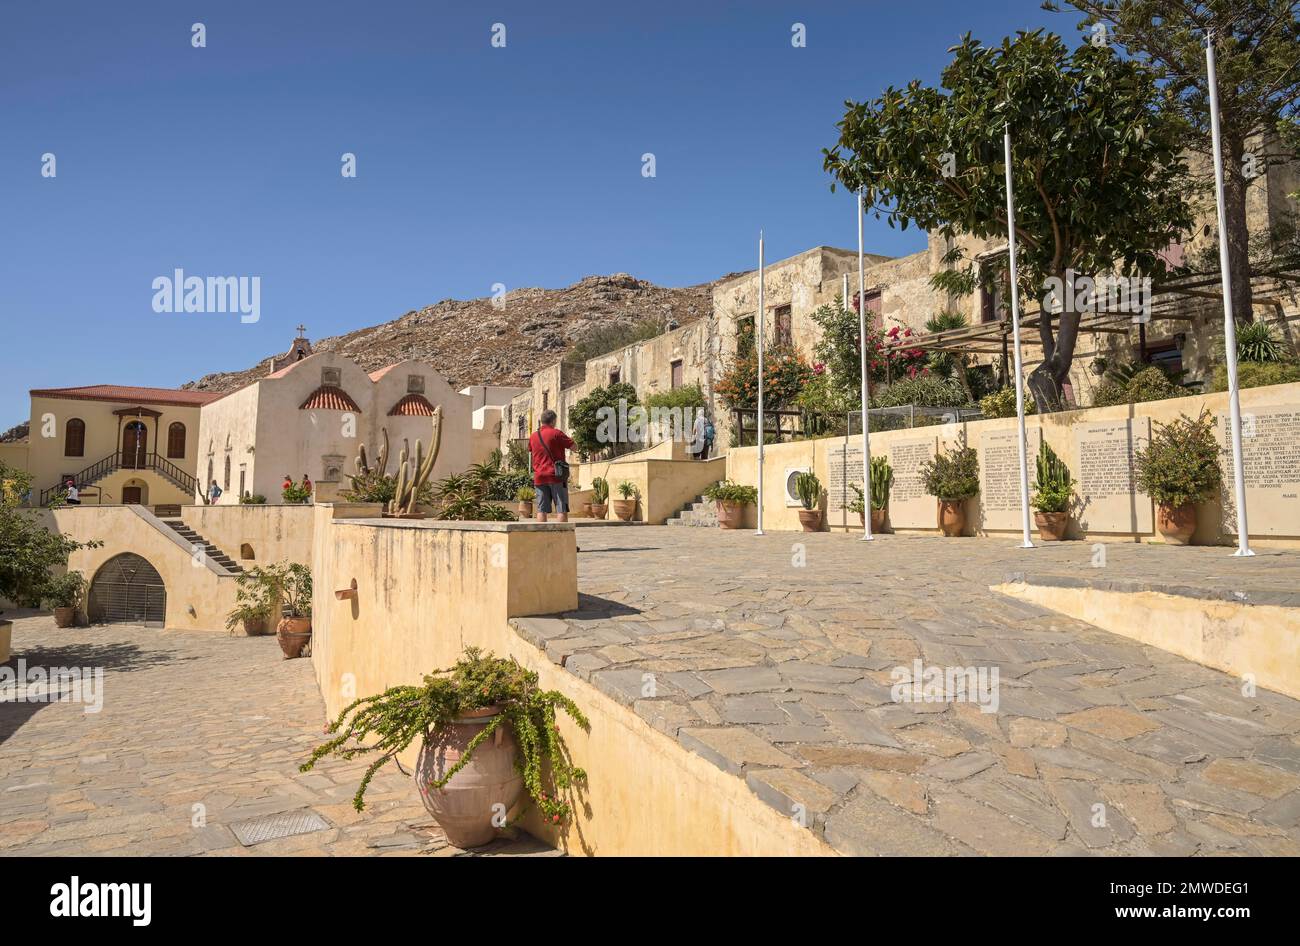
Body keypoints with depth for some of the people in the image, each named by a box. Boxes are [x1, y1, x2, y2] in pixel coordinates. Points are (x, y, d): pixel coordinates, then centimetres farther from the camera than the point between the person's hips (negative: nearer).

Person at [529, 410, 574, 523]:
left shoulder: (533, 436, 11)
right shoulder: (556, 433, -7)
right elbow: (573, 447, -6)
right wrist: (564, 438, 11)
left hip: (539, 477, 5)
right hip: (556, 476, -5)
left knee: (541, 510, 4)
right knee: (562, 510, -2)